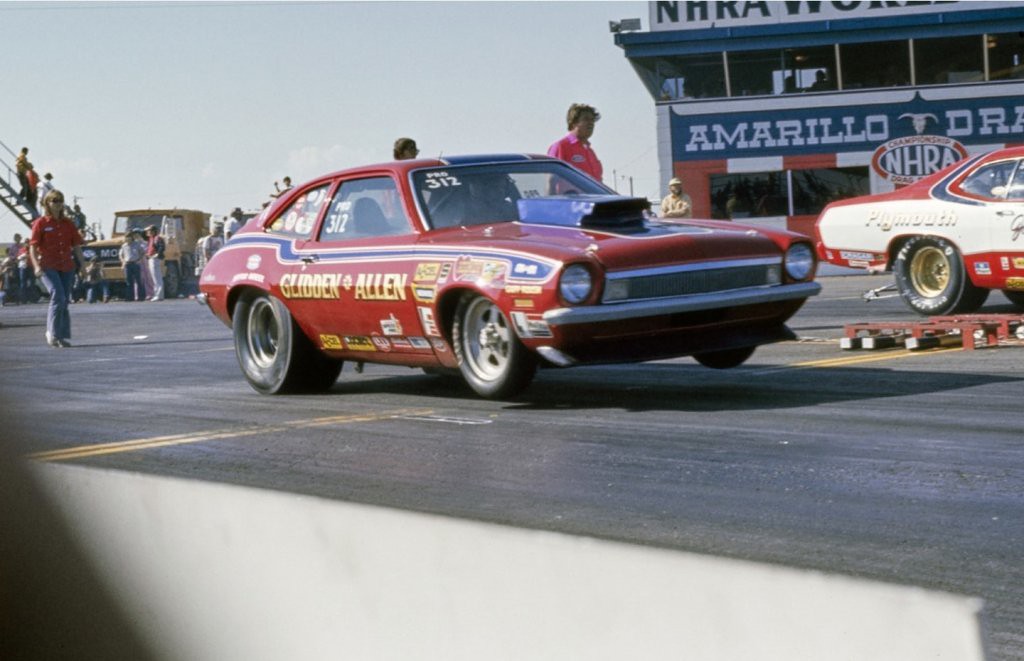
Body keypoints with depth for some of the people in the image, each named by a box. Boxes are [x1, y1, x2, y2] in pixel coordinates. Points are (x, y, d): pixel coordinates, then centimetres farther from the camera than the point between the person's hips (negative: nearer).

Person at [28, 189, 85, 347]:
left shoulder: (68, 223, 12)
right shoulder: (40, 223, -1)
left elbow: (76, 245, 15)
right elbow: (33, 246, -5)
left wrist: (82, 264, 9)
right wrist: (37, 265, -18)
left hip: (67, 266, 4)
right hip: (48, 267, -4)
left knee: (65, 301, 6)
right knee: (58, 296, -20)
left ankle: (64, 337, 14)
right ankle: (52, 333, -10)